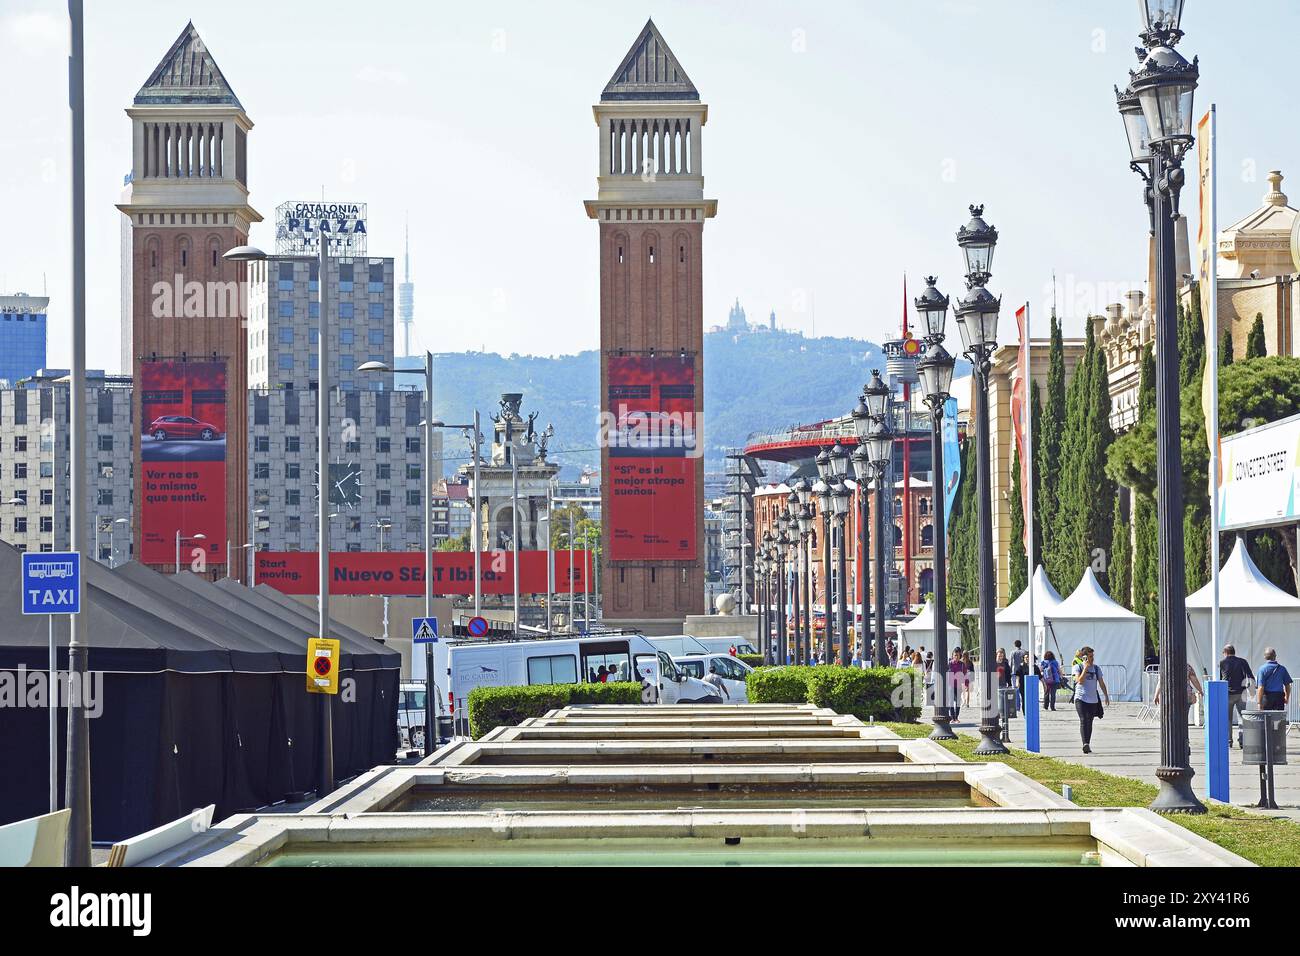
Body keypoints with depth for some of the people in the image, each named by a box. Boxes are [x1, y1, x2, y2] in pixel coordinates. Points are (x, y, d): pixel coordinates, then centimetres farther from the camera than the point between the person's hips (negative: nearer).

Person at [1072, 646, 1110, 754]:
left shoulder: (1096, 668, 9)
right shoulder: (1078, 667, -1)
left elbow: (1101, 683, 15)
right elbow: (1080, 681, -15)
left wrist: (1106, 696, 13)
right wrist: (1085, 668, -17)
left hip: (1093, 699, 4)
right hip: (1081, 698, -4)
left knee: (1089, 722, 8)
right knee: (1083, 720, -16)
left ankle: (1088, 745, 15)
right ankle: (1085, 744, -27)